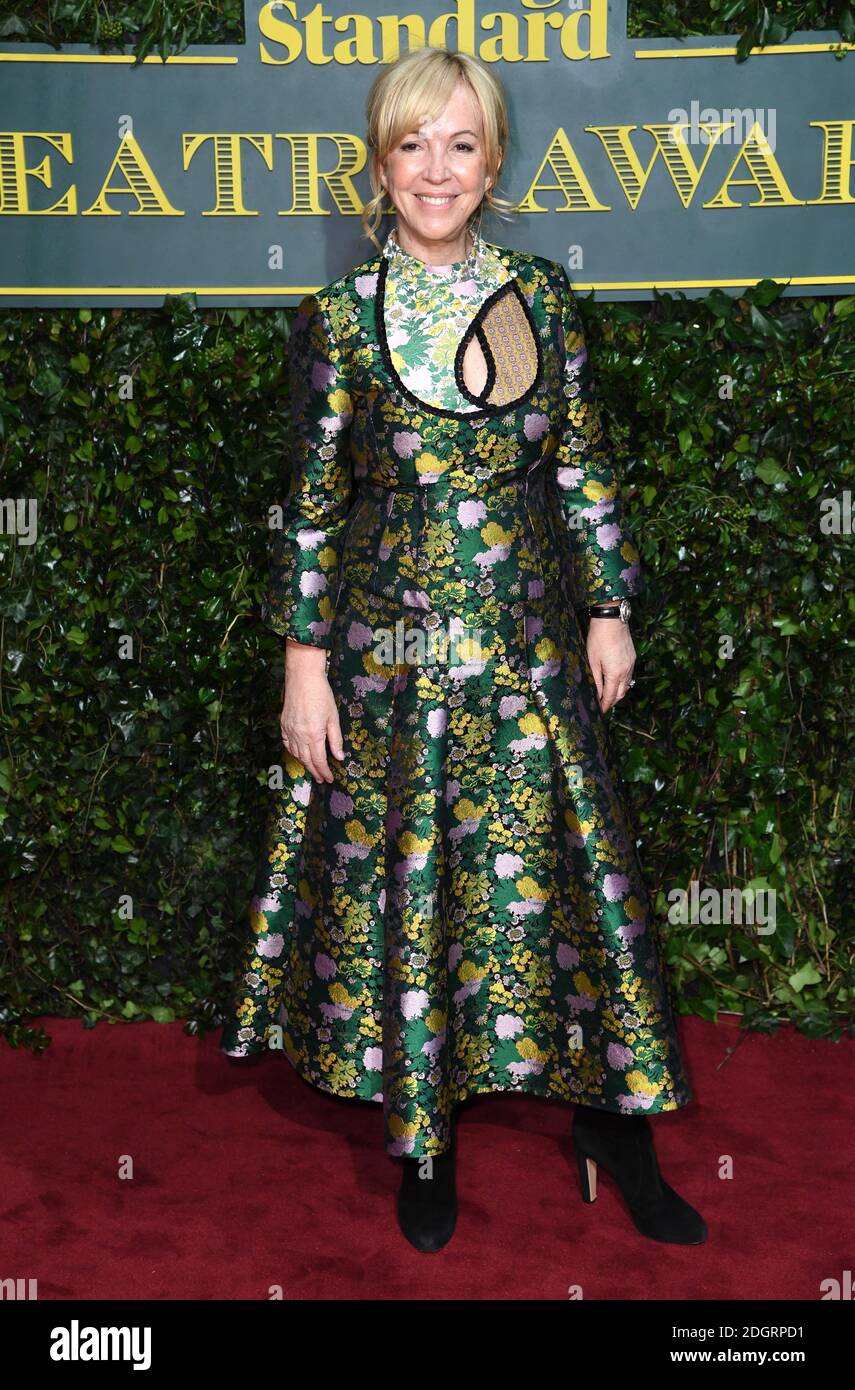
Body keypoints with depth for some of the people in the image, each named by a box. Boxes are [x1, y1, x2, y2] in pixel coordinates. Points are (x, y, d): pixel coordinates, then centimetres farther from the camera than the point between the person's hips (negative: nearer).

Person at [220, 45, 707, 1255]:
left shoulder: (541, 295, 4)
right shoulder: (342, 316, -2)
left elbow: (585, 467, 8)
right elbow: (313, 500, -2)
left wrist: (610, 609, 6)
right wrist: (305, 662, -6)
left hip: (529, 644, 2)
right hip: (390, 645, -1)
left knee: (567, 869, 7)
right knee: (402, 880, 7)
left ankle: (611, 1121, 25)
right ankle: (423, 1138, 26)